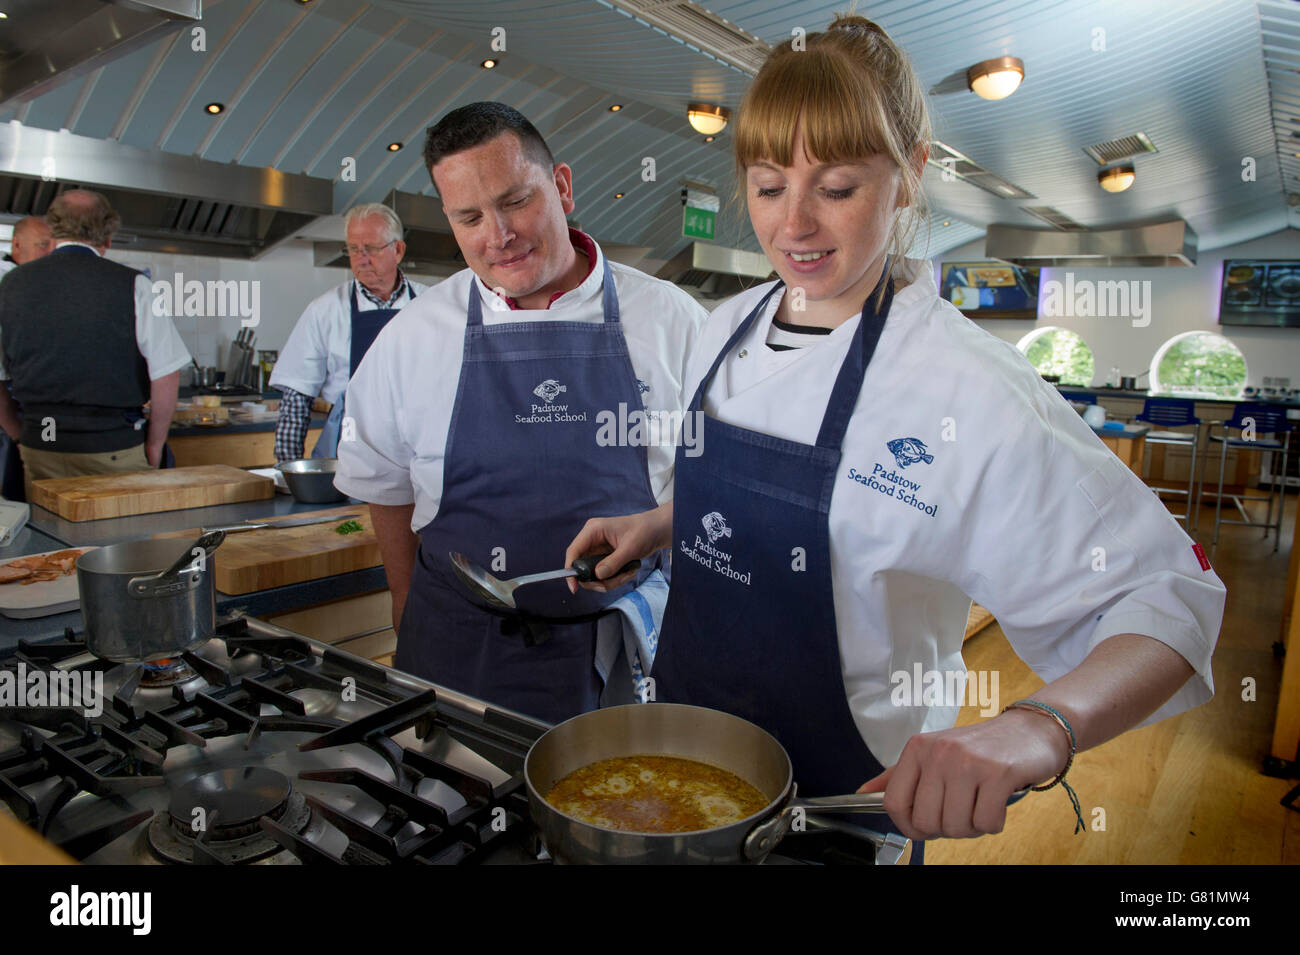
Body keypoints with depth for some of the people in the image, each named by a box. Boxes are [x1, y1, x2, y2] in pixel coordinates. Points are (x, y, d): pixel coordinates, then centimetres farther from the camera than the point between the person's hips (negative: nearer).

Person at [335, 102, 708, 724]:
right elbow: (384, 483, 12)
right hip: (459, 650, 1)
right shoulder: (413, 335, 0)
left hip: (625, 648, 0)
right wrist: (413, 614, 10)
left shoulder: (670, 319, -4)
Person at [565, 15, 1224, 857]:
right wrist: (652, 527, -2)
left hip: (840, 793, -5)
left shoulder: (969, 390, -24)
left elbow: (1167, 596, -22)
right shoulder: (730, 329, -3)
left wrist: (1040, 727, -38)